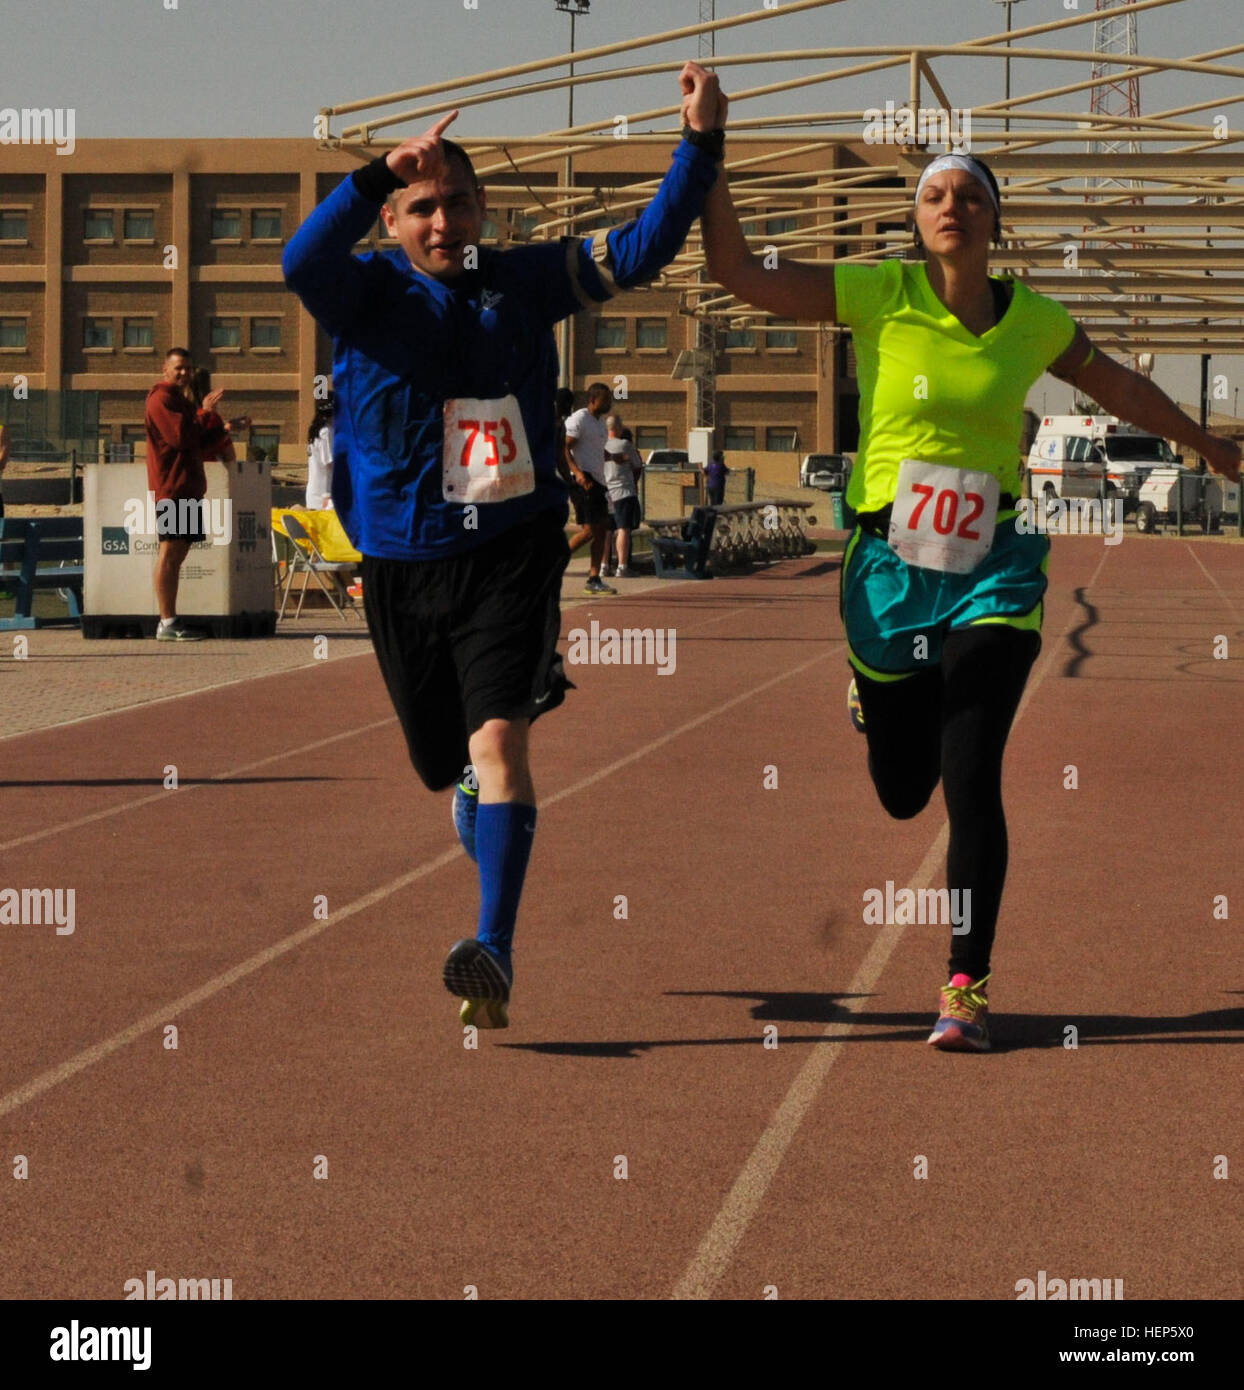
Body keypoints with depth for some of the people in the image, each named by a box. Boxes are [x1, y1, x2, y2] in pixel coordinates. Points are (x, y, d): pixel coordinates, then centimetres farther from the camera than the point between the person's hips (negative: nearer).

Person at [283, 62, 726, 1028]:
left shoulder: (525, 282, 4)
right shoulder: (367, 293, -3)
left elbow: (642, 249, 1)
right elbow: (303, 261, -26)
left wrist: (701, 142, -12)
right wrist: (383, 173, -40)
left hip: (512, 555, -1)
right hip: (402, 565, 1)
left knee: (498, 739, -20)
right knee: (453, 765, 14)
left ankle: (495, 956, -28)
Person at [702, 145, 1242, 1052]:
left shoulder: (1033, 322, 2)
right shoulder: (878, 297, -4)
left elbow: (1119, 387, 21)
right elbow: (739, 273, -8)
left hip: (992, 575, 0)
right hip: (890, 567, 0)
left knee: (971, 783, -13)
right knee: (902, 793, 10)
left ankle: (968, 989, -5)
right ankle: (877, 692, 48)